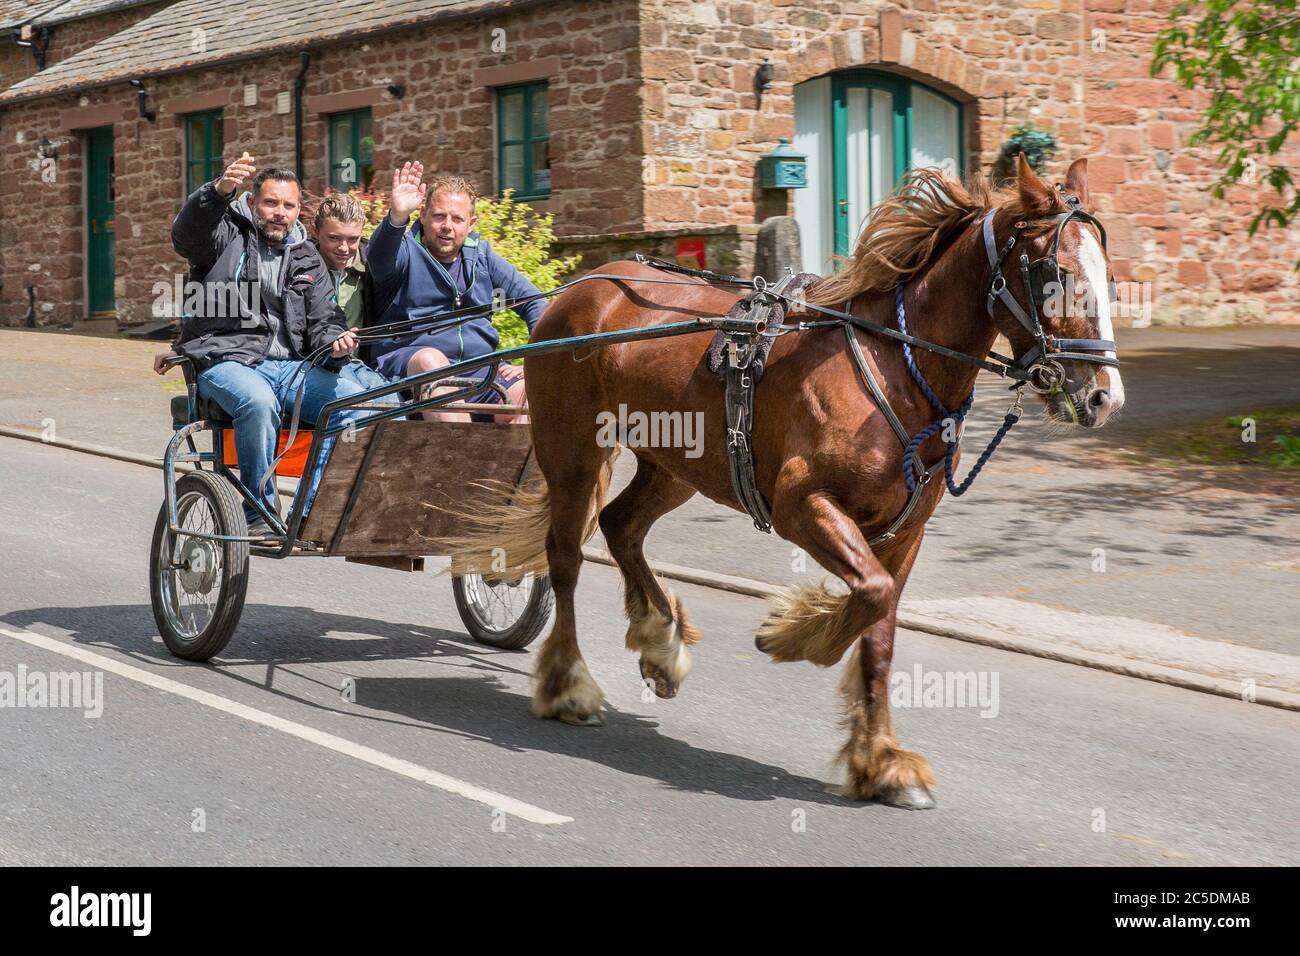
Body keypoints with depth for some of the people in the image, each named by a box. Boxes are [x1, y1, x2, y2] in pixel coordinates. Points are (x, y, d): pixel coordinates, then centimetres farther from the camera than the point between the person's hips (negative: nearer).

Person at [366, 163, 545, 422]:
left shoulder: (480, 255, 19)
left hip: (478, 369, 3)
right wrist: (397, 217, -41)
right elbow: (380, 257, -19)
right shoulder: (405, 251, 7)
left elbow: (535, 303, 19)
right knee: (431, 360, -39)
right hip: (408, 364, -3)